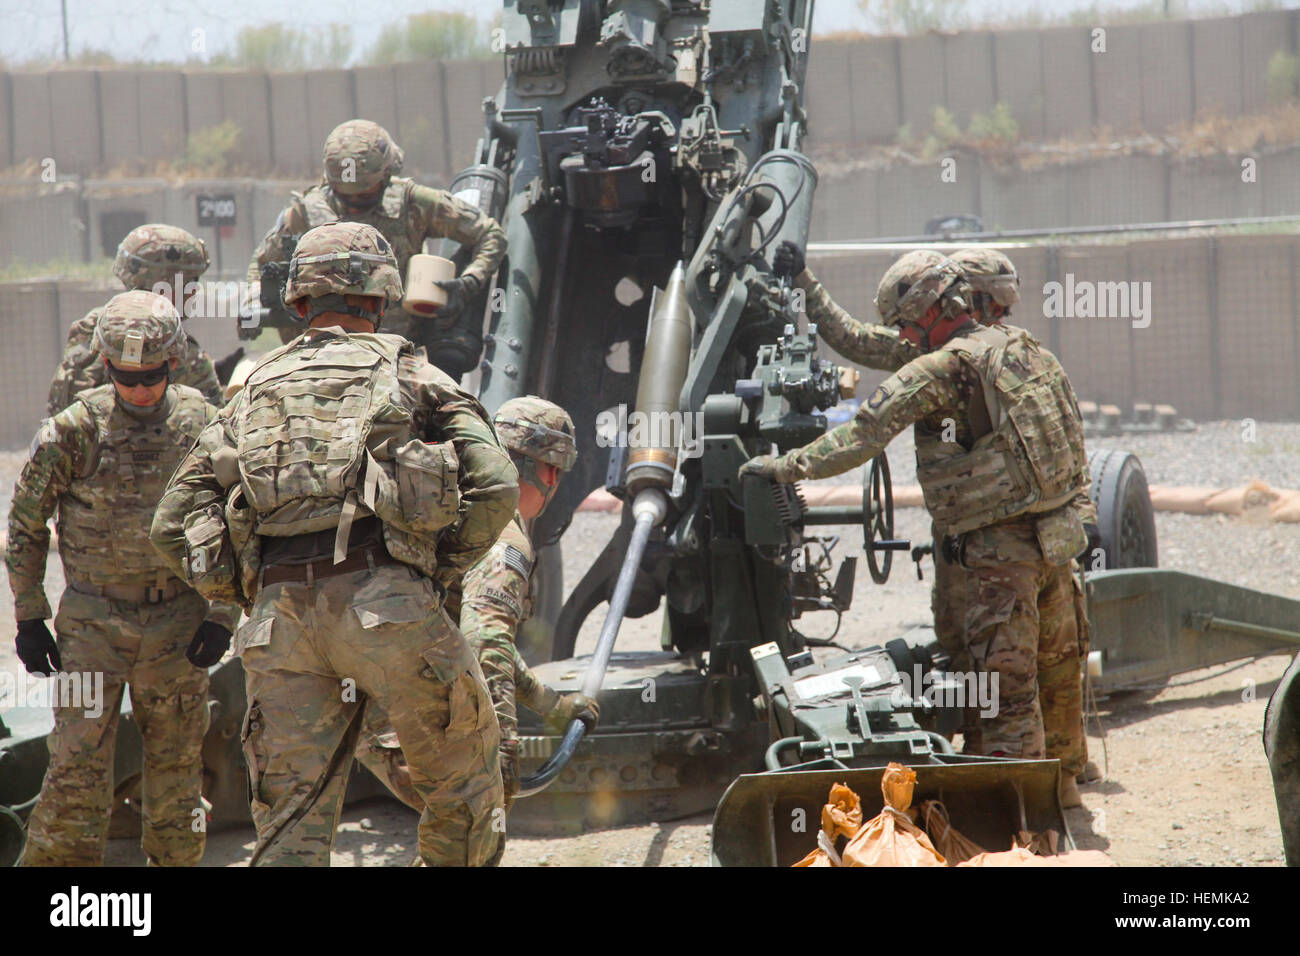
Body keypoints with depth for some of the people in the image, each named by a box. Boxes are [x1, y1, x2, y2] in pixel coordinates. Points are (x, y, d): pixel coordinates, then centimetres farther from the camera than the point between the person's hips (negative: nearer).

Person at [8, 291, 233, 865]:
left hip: (177, 620, 2)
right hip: (92, 619, -2)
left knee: (176, 768, 8)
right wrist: (29, 618, 1)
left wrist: (224, 614, -2)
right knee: (77, 769, -7)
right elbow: (24, 523, 3)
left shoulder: (204, 427, -3)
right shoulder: (74, 430, -8)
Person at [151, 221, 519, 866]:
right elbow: (495, 485, 1)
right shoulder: (409, 376, 14)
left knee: (292, 822, 4)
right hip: (383, 598, -3)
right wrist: (442, 569, 14)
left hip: (278, 618, 3)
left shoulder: (255, 395, 24)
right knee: (464, 776, 14)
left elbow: (175, 525, 19)